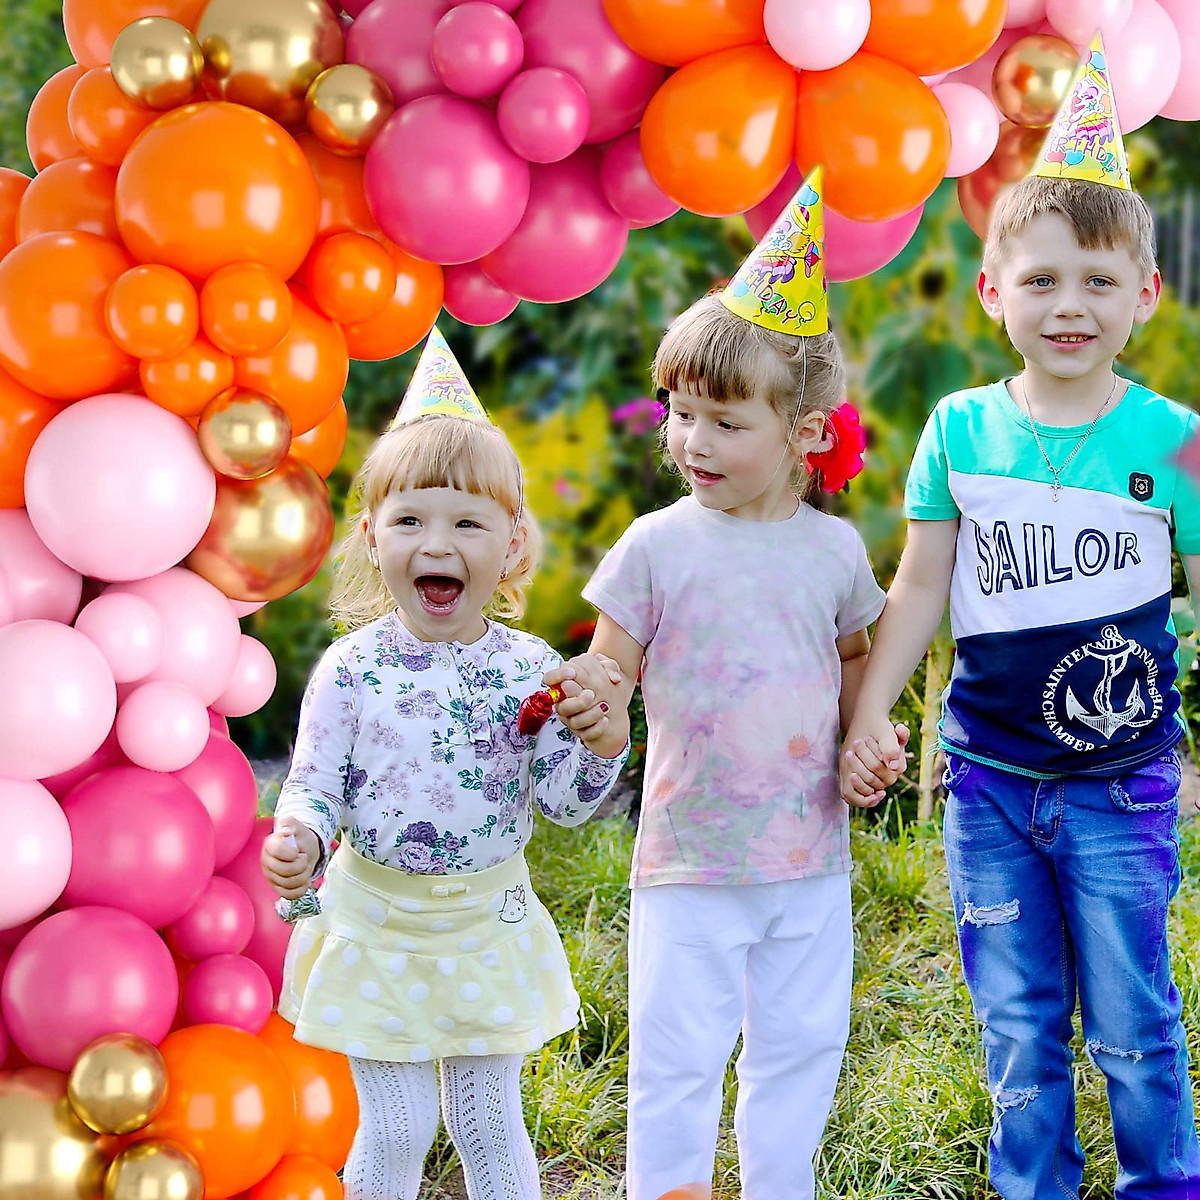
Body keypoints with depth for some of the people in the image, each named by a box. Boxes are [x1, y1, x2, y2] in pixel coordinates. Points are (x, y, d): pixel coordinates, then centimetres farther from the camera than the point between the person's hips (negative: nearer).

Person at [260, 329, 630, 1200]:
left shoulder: (533, 670, -6)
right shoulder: (353, 667, -10)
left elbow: (564, 805, -4)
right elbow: (314, 784, -5)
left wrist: (602, 744, -22)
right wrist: (299, 842, -26)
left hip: (489, 925, 1)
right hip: (377, 923, -1)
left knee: (489, 1122, 13)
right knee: (396, 1129, 6)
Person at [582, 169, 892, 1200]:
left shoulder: (833, 550, 1)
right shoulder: (657, 547, -6)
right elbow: (610, 677, -4)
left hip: (811, 854, 3)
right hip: (690, 858, -2)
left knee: (801, 1046, 14)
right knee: (676, 1057, 0)